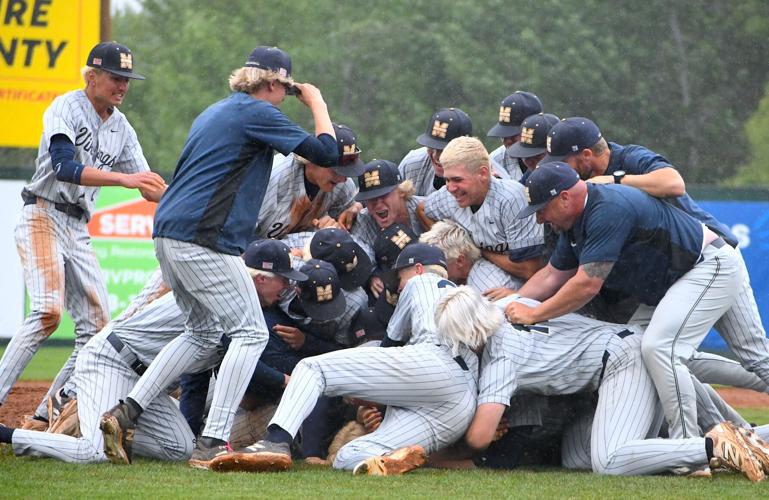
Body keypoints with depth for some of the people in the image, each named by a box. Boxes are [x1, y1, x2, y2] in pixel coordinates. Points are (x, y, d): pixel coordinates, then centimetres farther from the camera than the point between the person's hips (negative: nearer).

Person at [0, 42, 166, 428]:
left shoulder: (120, 128, 13)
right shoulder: (66, 108, -8)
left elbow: (150, 187, 13)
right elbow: (64, 168, -24)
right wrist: (124, 178, -32)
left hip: (78, 231, 8)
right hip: (42, 218, -8)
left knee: (97, 327, 0)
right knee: (48, 311, -26)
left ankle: (47, 415, 6)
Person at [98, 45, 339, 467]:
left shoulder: (213, 113, 23)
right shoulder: (257, 112, -5)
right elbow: (325, 152, -7)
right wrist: (317, 104, 8)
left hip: (166, 234, 10)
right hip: (202, 238, -10)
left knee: (203, 332, 22)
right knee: (249, 332, -5)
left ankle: (126, 412, 11)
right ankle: (212, 443, -15)